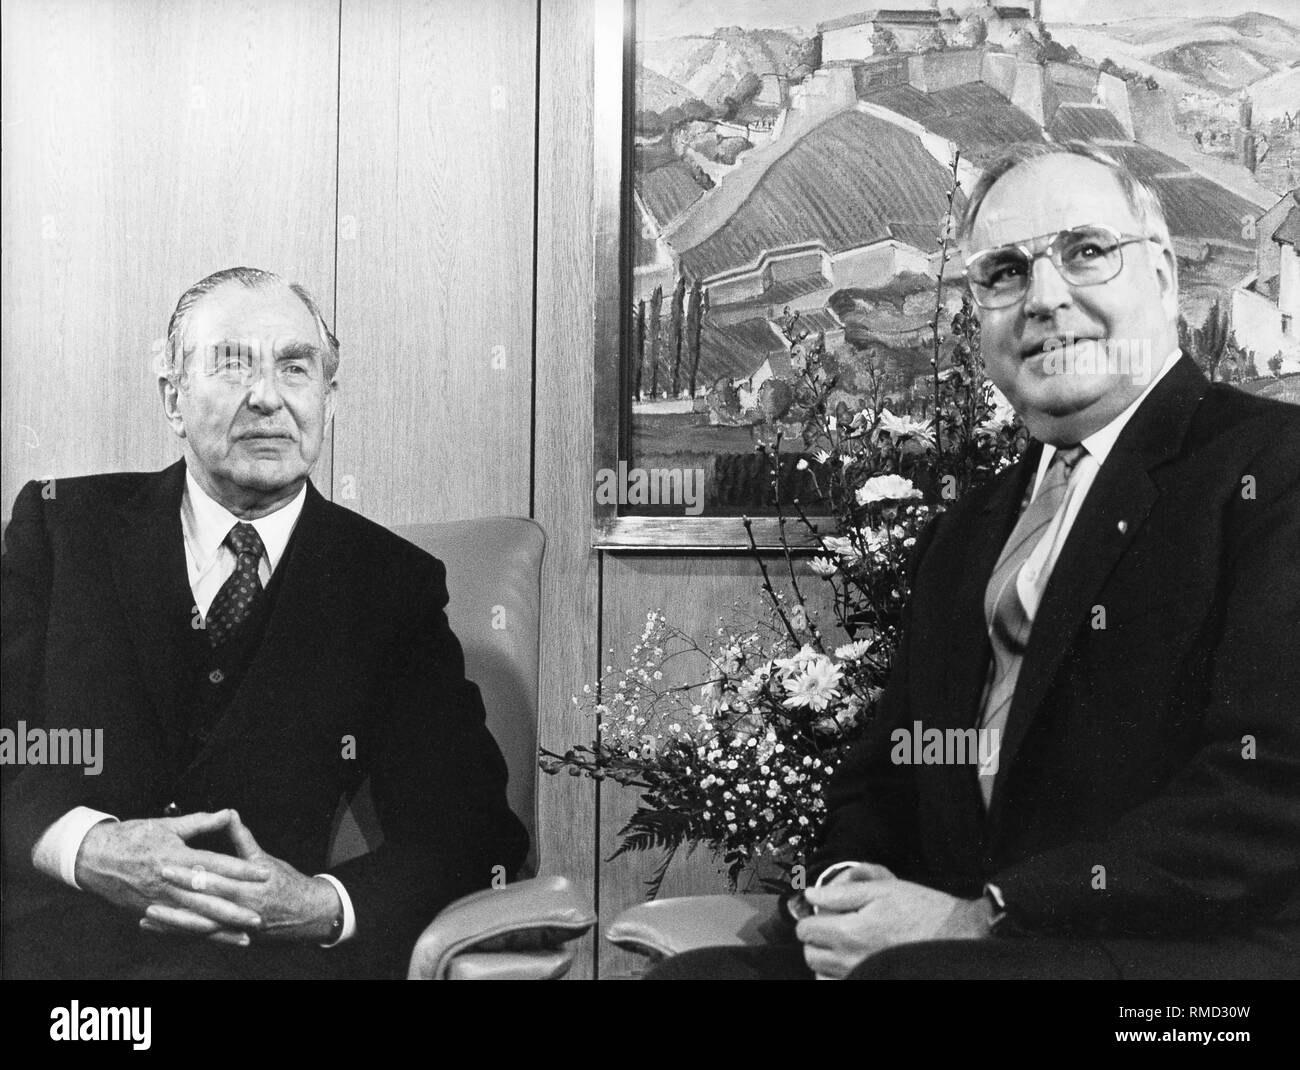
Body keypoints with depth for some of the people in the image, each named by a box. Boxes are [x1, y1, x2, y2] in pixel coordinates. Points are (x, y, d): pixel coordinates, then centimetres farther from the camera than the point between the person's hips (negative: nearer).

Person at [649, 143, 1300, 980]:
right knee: (696, 969, -17)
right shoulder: (961, 540, 18)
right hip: (958, 940, 6)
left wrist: (985, 915, -18)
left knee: (904, 972, -32)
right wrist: (849, 885, -4)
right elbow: (883, 778, 19)